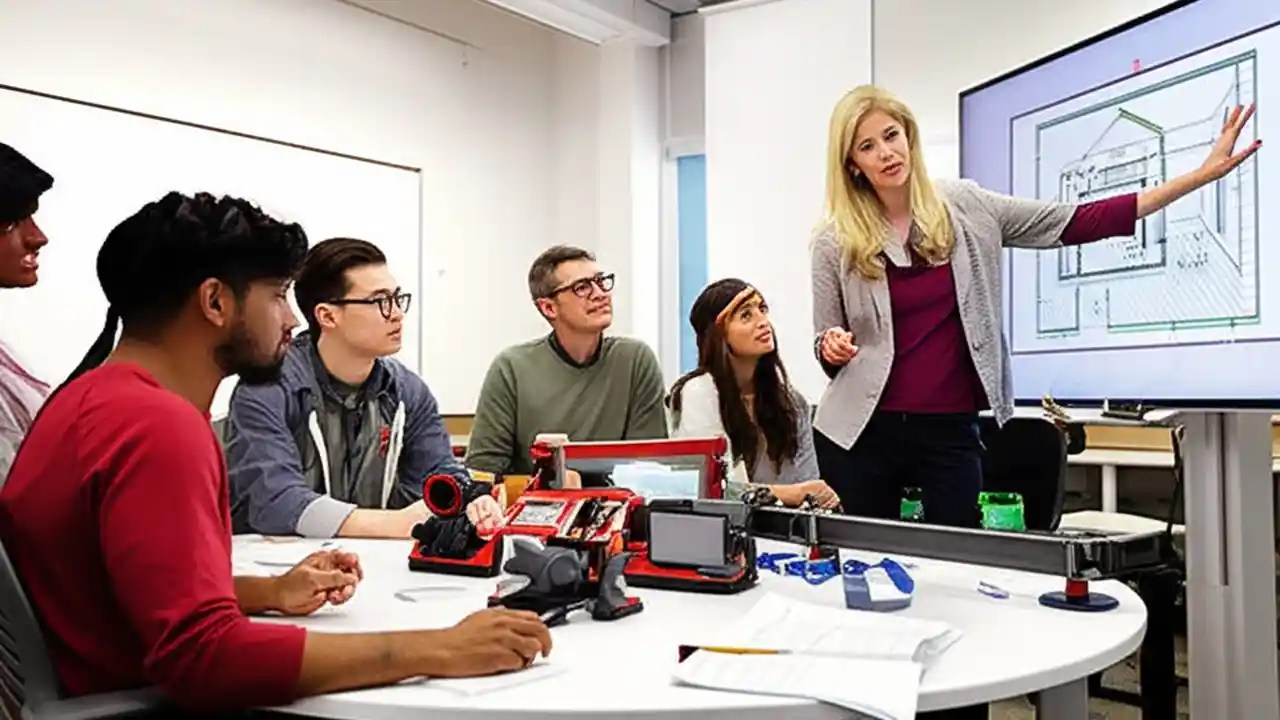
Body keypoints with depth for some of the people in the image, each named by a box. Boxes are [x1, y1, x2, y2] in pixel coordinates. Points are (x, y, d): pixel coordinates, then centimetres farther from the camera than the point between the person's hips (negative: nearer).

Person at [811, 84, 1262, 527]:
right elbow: (828, 351, 5)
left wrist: (1200, 175, -5)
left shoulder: (964, 207, 2)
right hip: (864, 432, -1)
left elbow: (1078, 223, -1)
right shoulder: (835, 242, -2)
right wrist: (832, 347, -19)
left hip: (951, 430, 1)